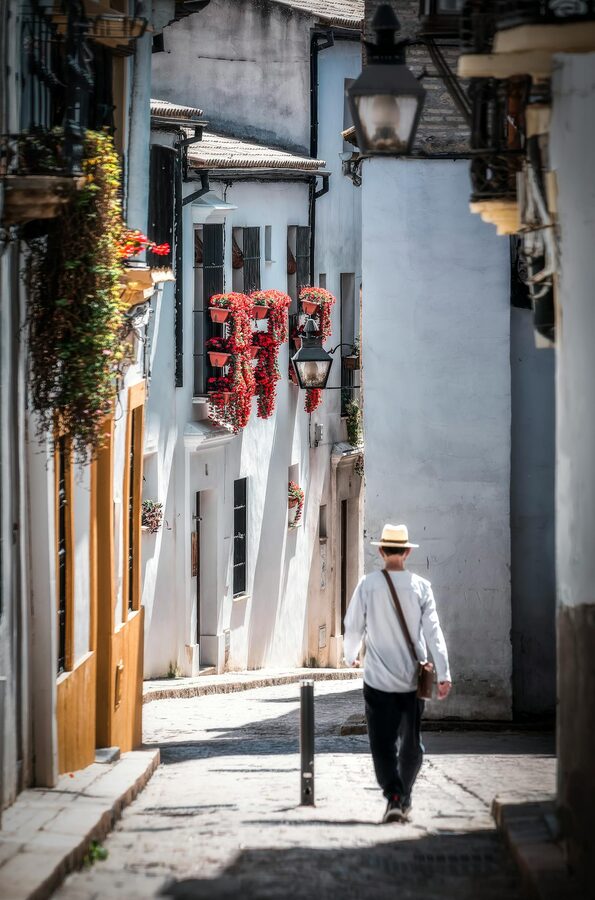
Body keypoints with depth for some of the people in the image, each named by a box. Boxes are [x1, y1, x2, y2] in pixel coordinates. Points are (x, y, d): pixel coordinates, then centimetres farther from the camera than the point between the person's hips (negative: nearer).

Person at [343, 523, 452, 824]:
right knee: (411, 741, 17)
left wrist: (350, 656, 21)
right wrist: (443, 674, -6)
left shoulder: (368, 585, -6)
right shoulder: (420, 586, -3)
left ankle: (394, 796, -18)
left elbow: (353, 626, 1)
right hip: (412, 677, 2)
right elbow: (433, 631, -6)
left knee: (383, 742, -1)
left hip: (378, 678, -2)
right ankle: (405, 797, 25)